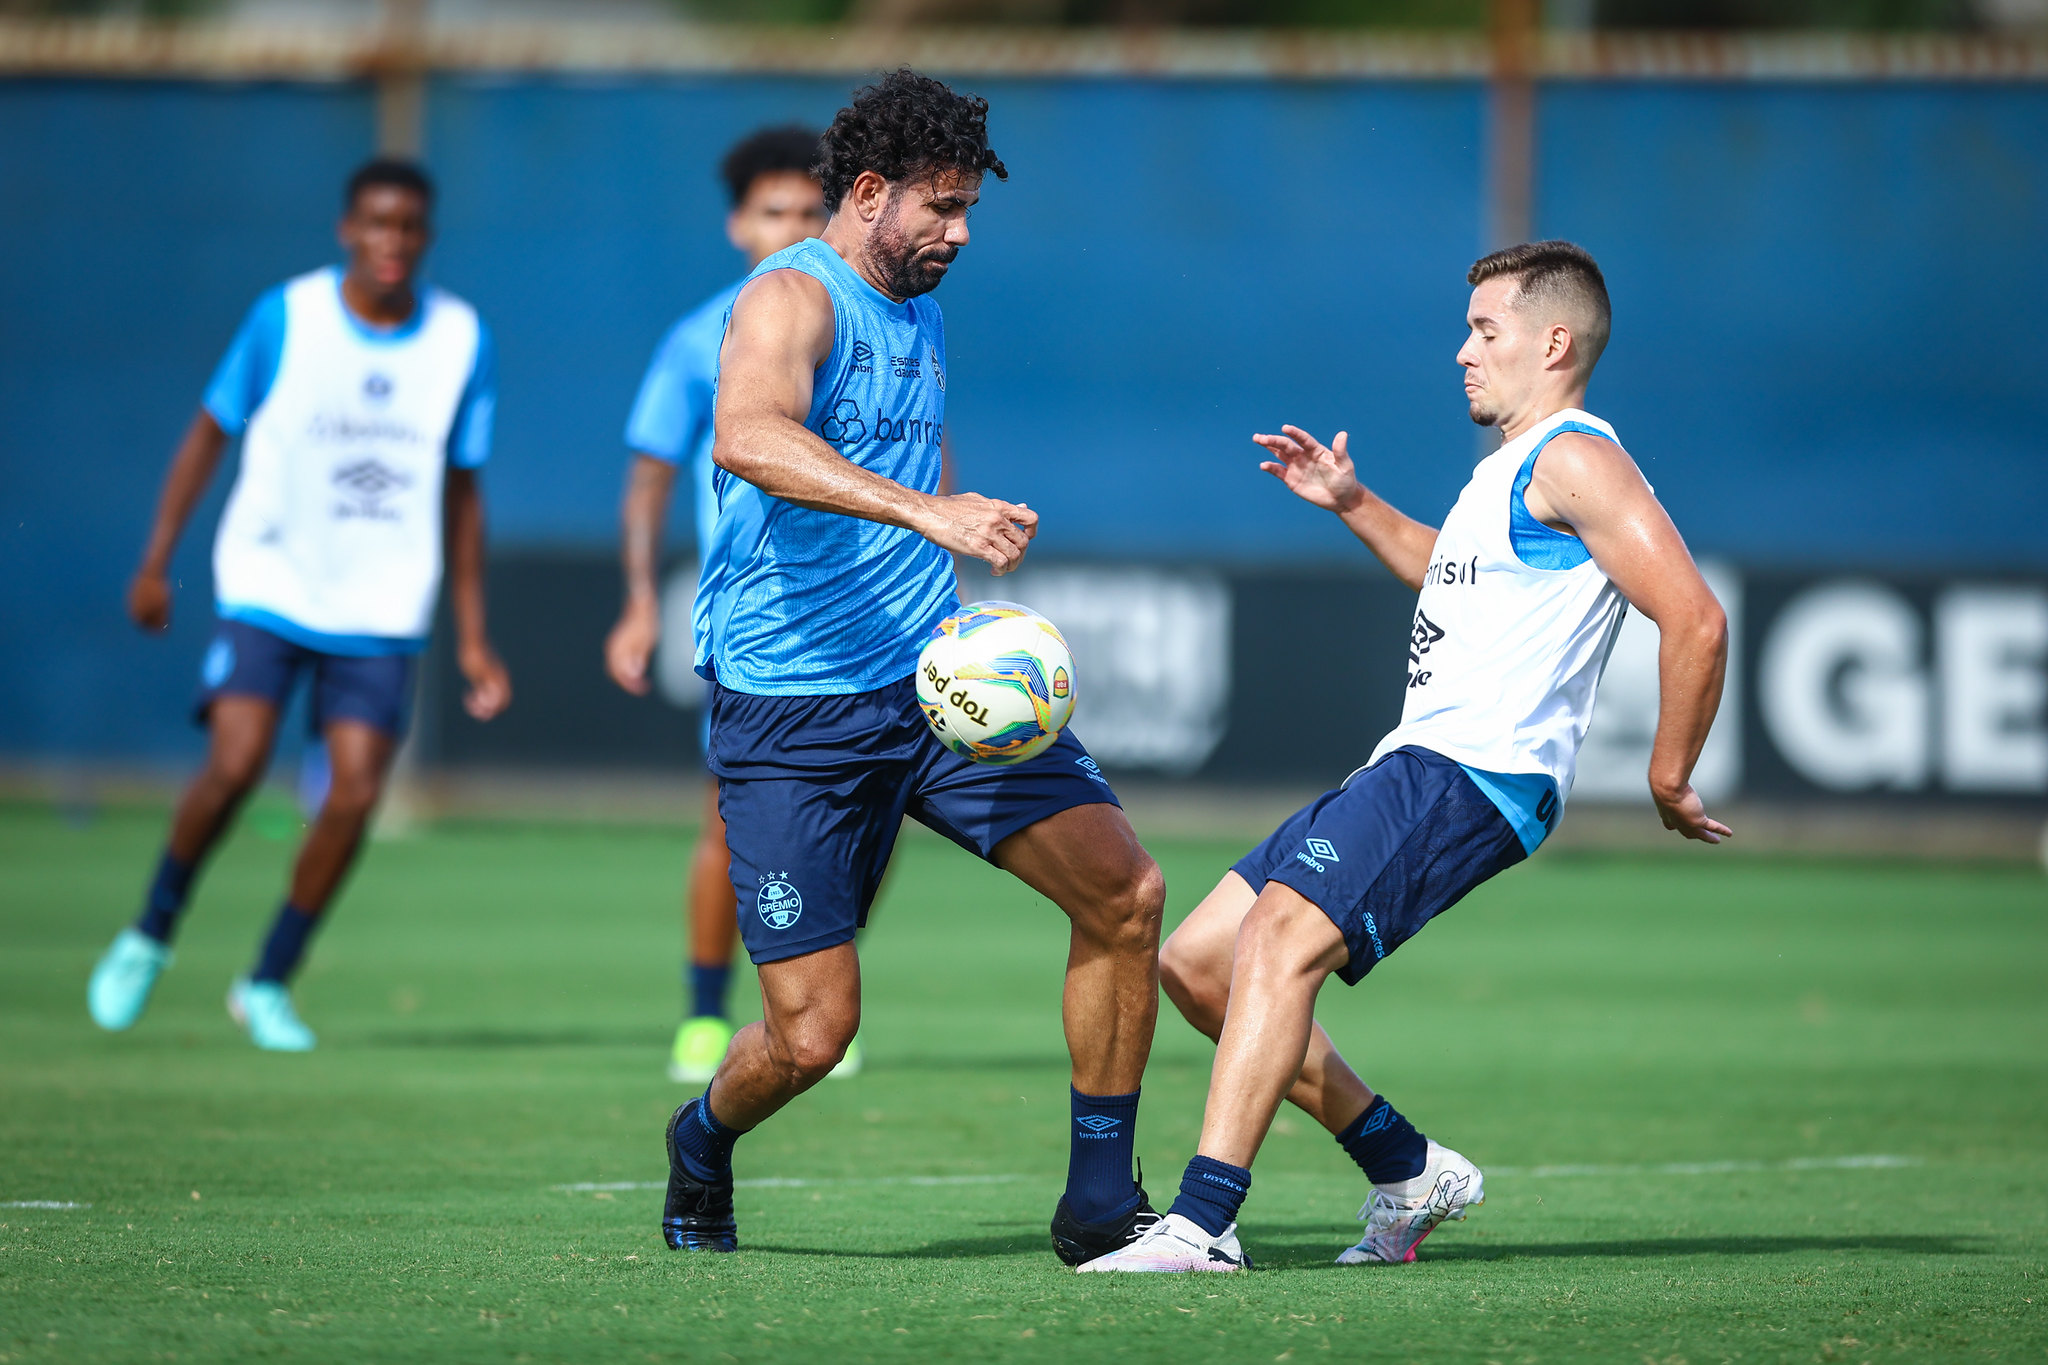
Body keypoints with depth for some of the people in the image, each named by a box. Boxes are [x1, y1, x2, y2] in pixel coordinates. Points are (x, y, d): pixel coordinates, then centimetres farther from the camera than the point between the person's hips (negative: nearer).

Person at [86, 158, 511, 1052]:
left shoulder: (461, 340, 1)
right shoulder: (286, 318, -7)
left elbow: (459, 491, 9)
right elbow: (210, 432, 4)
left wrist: (472, 639, 7)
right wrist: (156, 562, 1)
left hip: (381, 609, 2)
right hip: (267, 584, -2)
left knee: (356, 791, -10)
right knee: (236, 764, -18)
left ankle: (268, 984, 7)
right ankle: (152, 931, 8)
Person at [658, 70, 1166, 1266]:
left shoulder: (923, 316, 16)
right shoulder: (794, 298, -11)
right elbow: (749, 438, -34)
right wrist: (924, 510, -45)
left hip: (937, 677, 7)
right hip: (793, 707, -7)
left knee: (1125, 891, -10)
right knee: (814, 1033, -8)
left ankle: (1100, 1202, 1)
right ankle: (702, 1145, 27)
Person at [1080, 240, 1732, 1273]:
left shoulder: (1575, 459, -9)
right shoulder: (1513, 466, 23)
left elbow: (1695, 619, -18)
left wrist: (1669, 782, -14)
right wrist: (1353, 506, 32)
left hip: (1474, 772, -11)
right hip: (1410, 767, 11)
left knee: (1281, 932, -29)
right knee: (1196, 964, 7)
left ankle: (1204, 1219, -37)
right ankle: (1409, 1170, 14)